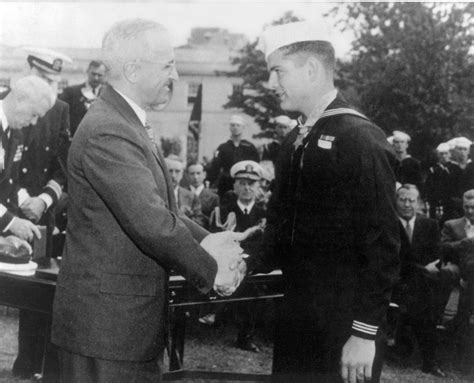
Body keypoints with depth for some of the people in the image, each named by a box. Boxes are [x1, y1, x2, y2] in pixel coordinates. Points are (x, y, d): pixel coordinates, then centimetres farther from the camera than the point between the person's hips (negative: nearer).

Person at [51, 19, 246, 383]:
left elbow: (158, 207, 12)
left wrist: (204, 240, -3)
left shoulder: (128, 123, 11)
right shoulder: (107, 134, -22)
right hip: (106, 324, -9)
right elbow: (150, 223, -26)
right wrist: (211, 271, -13)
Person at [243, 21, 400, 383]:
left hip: (344, 324, -7)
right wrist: (246, 264, -2)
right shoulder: (294, 142, 9)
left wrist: (365, 333, -17)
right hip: (295, 313, 7)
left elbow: (382, 243, -16)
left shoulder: (362, 139, -14)